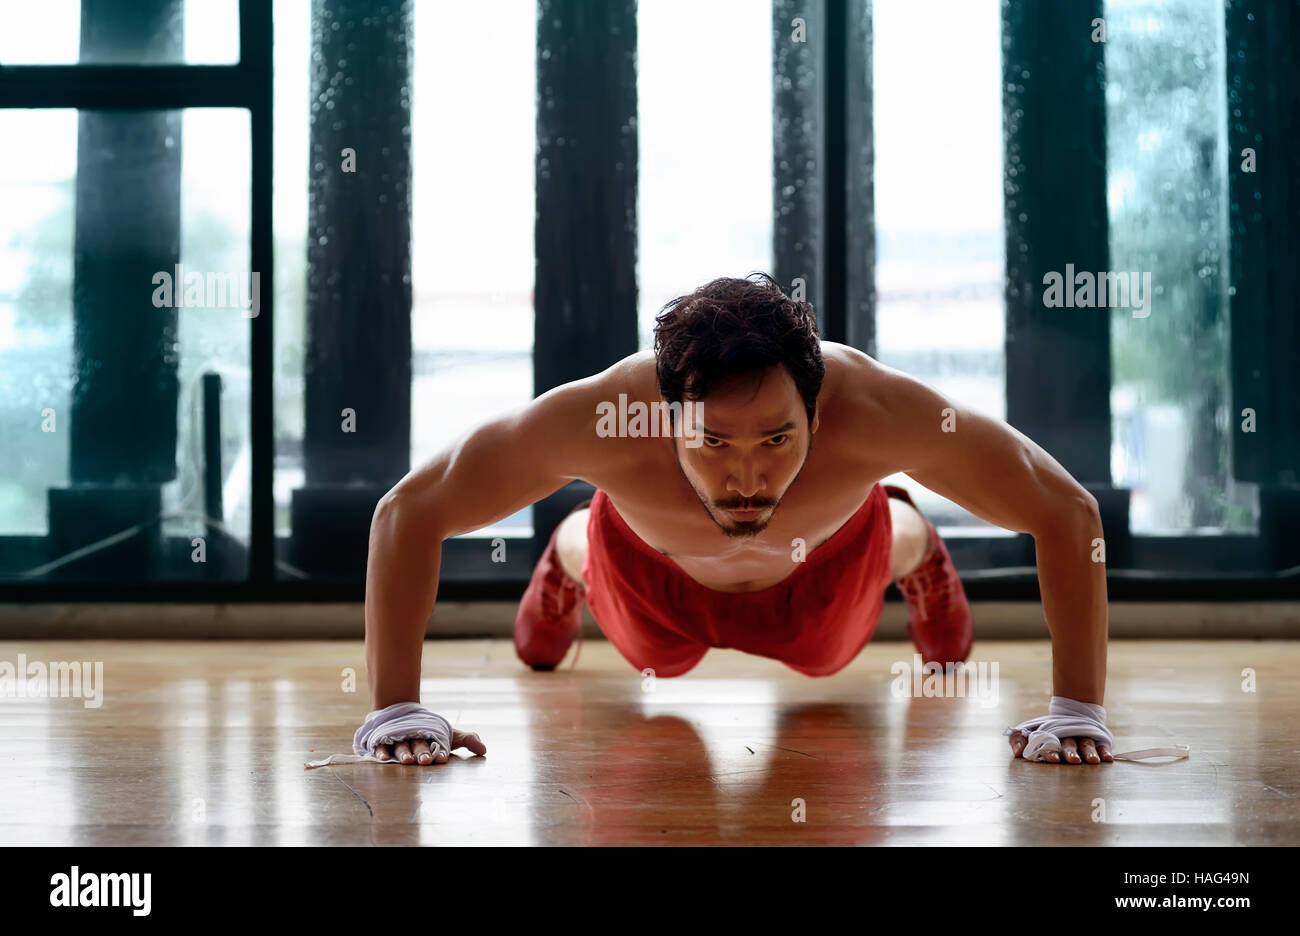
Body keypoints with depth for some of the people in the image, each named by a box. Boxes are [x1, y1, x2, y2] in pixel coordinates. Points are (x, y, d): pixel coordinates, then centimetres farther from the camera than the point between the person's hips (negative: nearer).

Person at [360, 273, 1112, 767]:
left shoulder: (874, 411, -49)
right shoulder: (599, 419, -49)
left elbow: (1069, 512, -36)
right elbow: (408, 512, -36)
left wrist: (1077, 710, -38)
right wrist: (395, 709, -40)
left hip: (826, 560, 1)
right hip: (654, 564, 0)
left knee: (823, 658, 35)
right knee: (657, 660, 33)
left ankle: (916, 548, 66)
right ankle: (568, 557, 64)